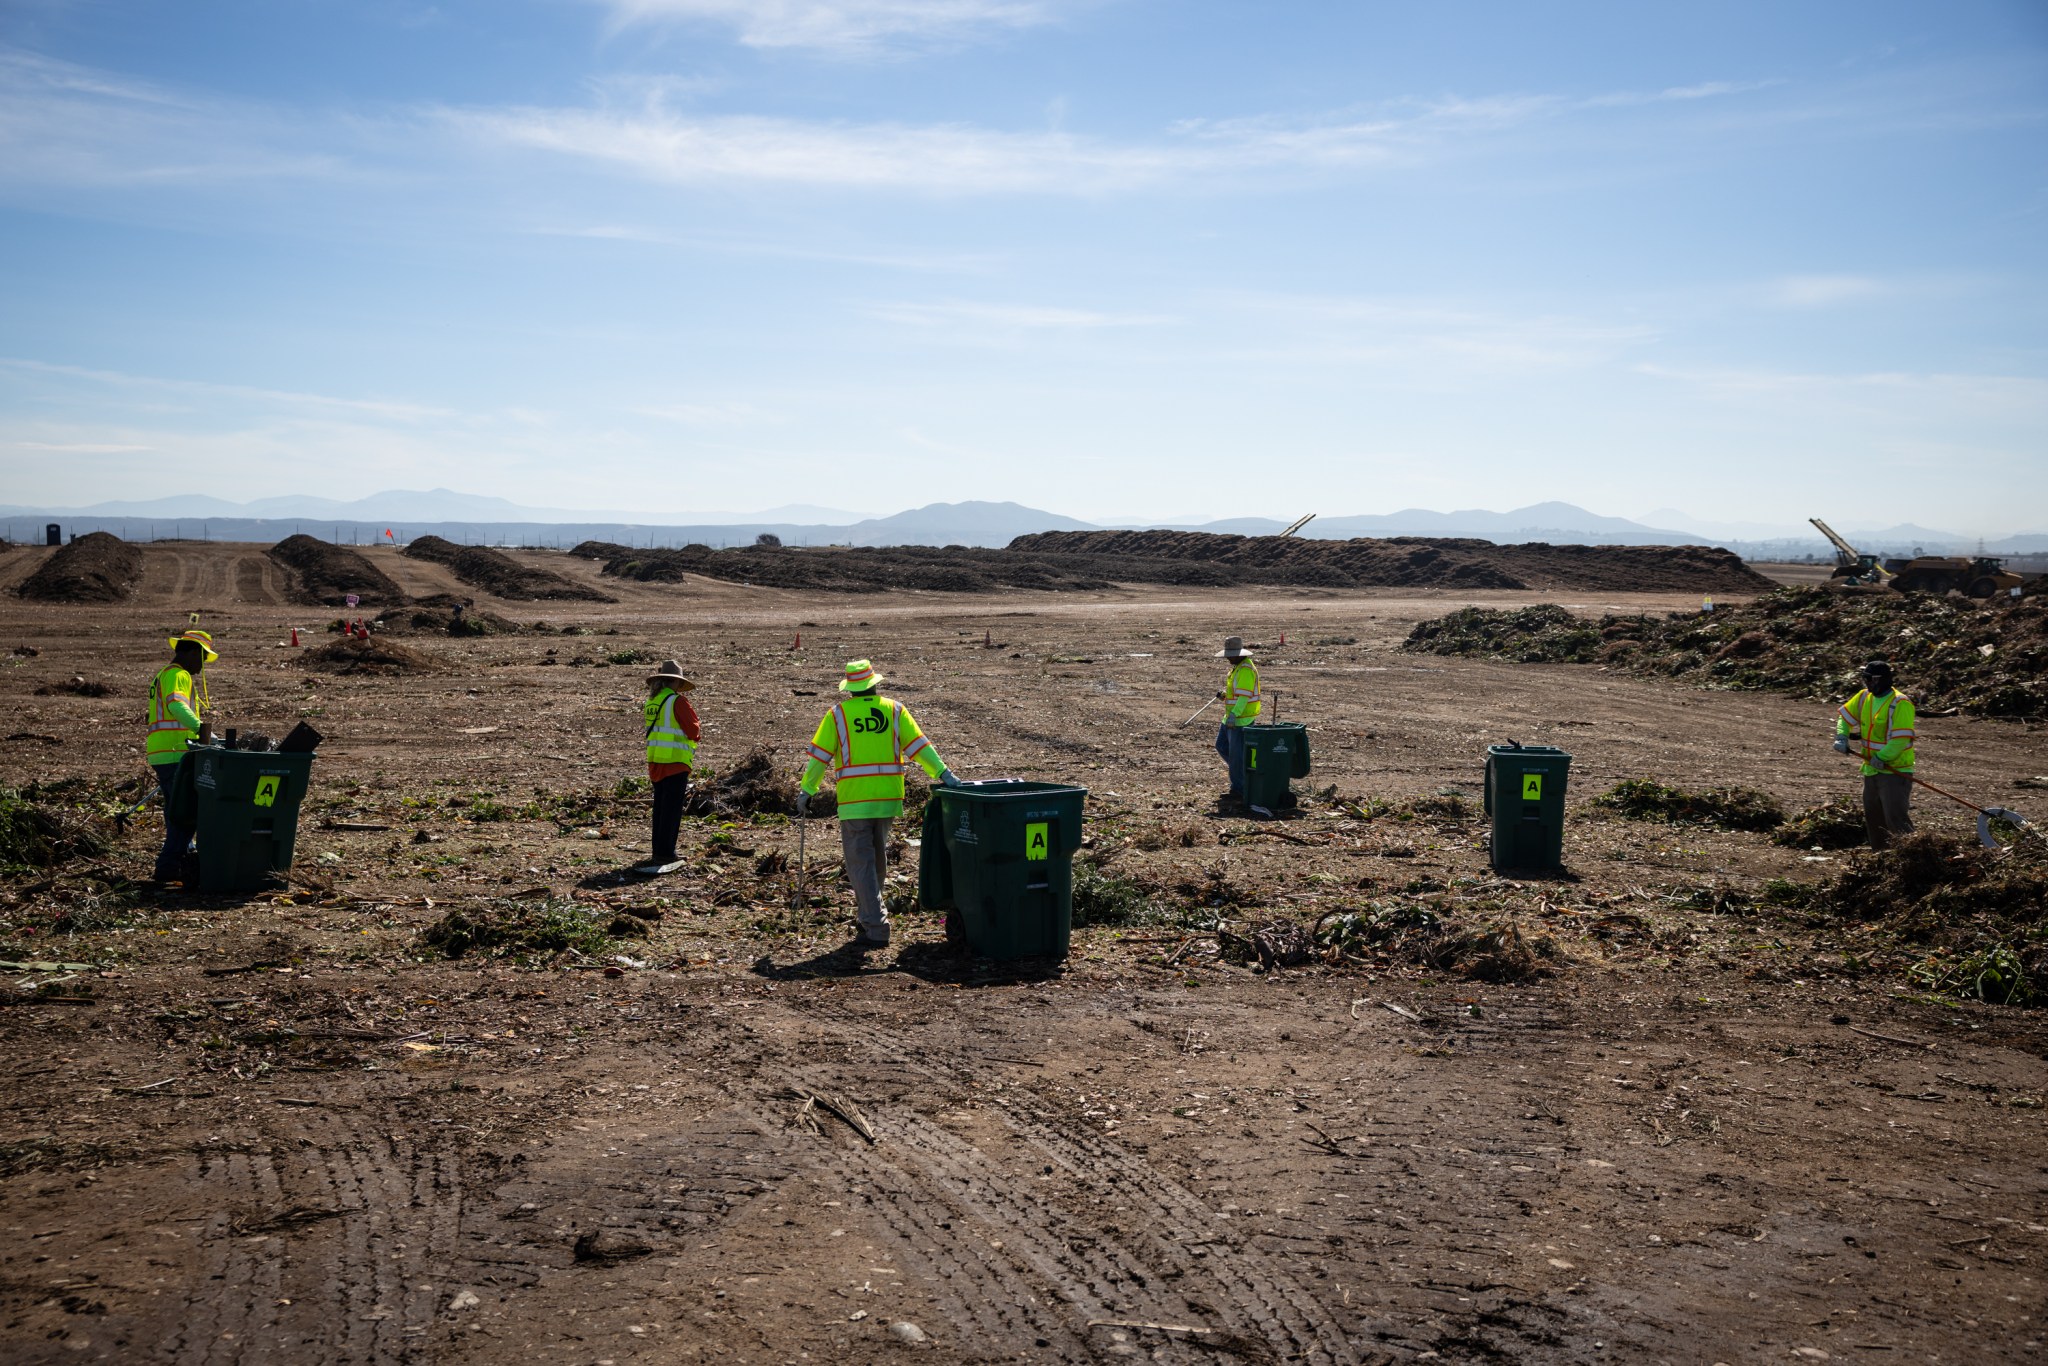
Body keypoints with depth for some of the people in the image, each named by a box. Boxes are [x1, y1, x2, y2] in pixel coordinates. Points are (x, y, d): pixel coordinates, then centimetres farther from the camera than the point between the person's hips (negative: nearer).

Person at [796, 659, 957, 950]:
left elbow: (819, 756, -1)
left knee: (861, 863, -1)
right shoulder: (894, 710, 4)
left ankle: (876, 928, -8)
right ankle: (868, 912, 36)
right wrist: (943, 773, -1)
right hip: (888, 799, 4)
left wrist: (806, 791, 7)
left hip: (854, 801, -3)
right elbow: (919, 745, -1)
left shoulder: (838, 714, -1)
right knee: (878, 856, 21)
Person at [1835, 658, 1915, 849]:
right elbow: (1845, 715, 17)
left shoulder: (1900, 703, -18)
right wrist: (1842, 737, 1)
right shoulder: (1865, 697, 6)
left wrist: (1881, 757, -28)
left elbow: (1901, 738, -24)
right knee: (1873, 818, 17)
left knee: (1896, 819, -15)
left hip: (1895, 771, -9)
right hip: (1871, 770, 9)